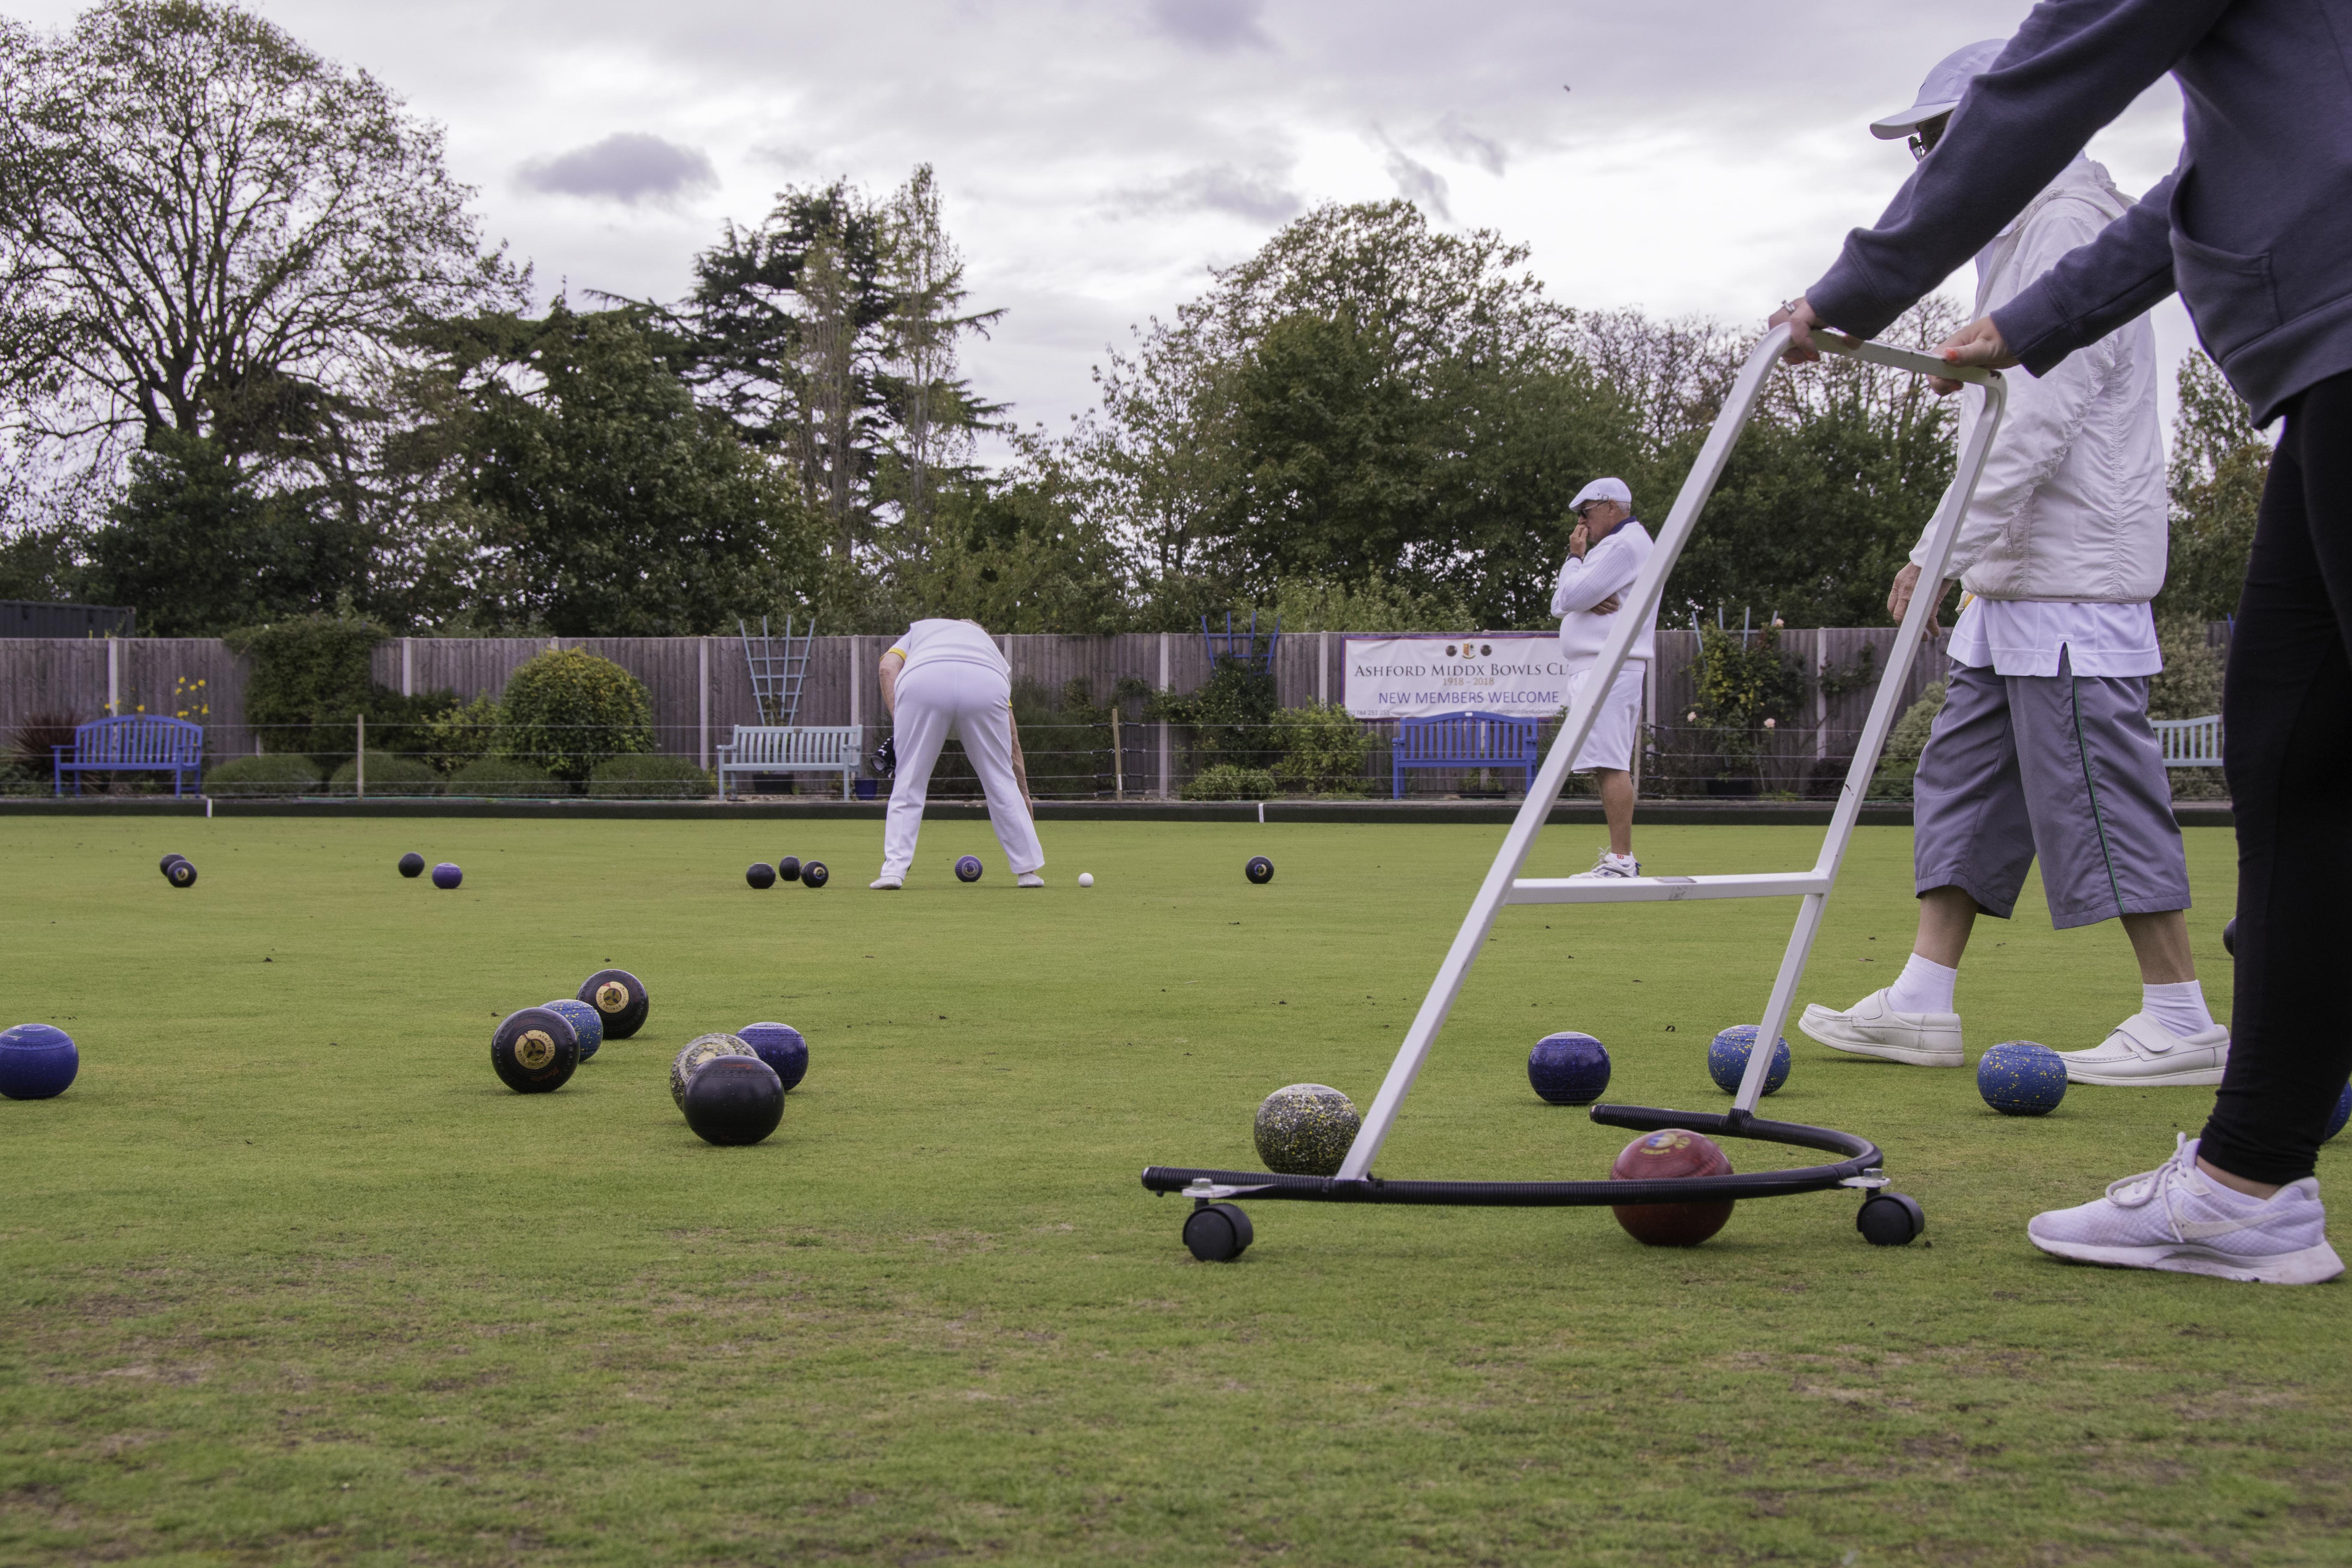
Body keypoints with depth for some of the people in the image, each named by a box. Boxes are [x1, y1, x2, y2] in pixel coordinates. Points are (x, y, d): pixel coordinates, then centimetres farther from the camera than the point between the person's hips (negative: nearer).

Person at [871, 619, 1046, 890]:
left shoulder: (917, 631, 41)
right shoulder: (992, 647, 40)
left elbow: (888, 667, 15)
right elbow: (1012, 740, 37)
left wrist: (898, 725, 8)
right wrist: (1024, 798, 42)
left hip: (922, 682, -1)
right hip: (986, 688, 1)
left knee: (908, 783, 12)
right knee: (1001, 783, 16)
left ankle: (893, 870, 3)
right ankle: (1027, 870, 21)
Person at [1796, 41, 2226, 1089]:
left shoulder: (2071, 229, -10)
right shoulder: (2016, 245, 22)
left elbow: (2044, 412, -20)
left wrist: (1949, 548, -21)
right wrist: (1939, 553, 20)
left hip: (2073, 580, -10)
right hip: (2015, 577, 10)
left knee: (2093, 780, -9)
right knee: (1963, 773, 8)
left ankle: (2183, 1022, -3)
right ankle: (1924, 1003, 9)